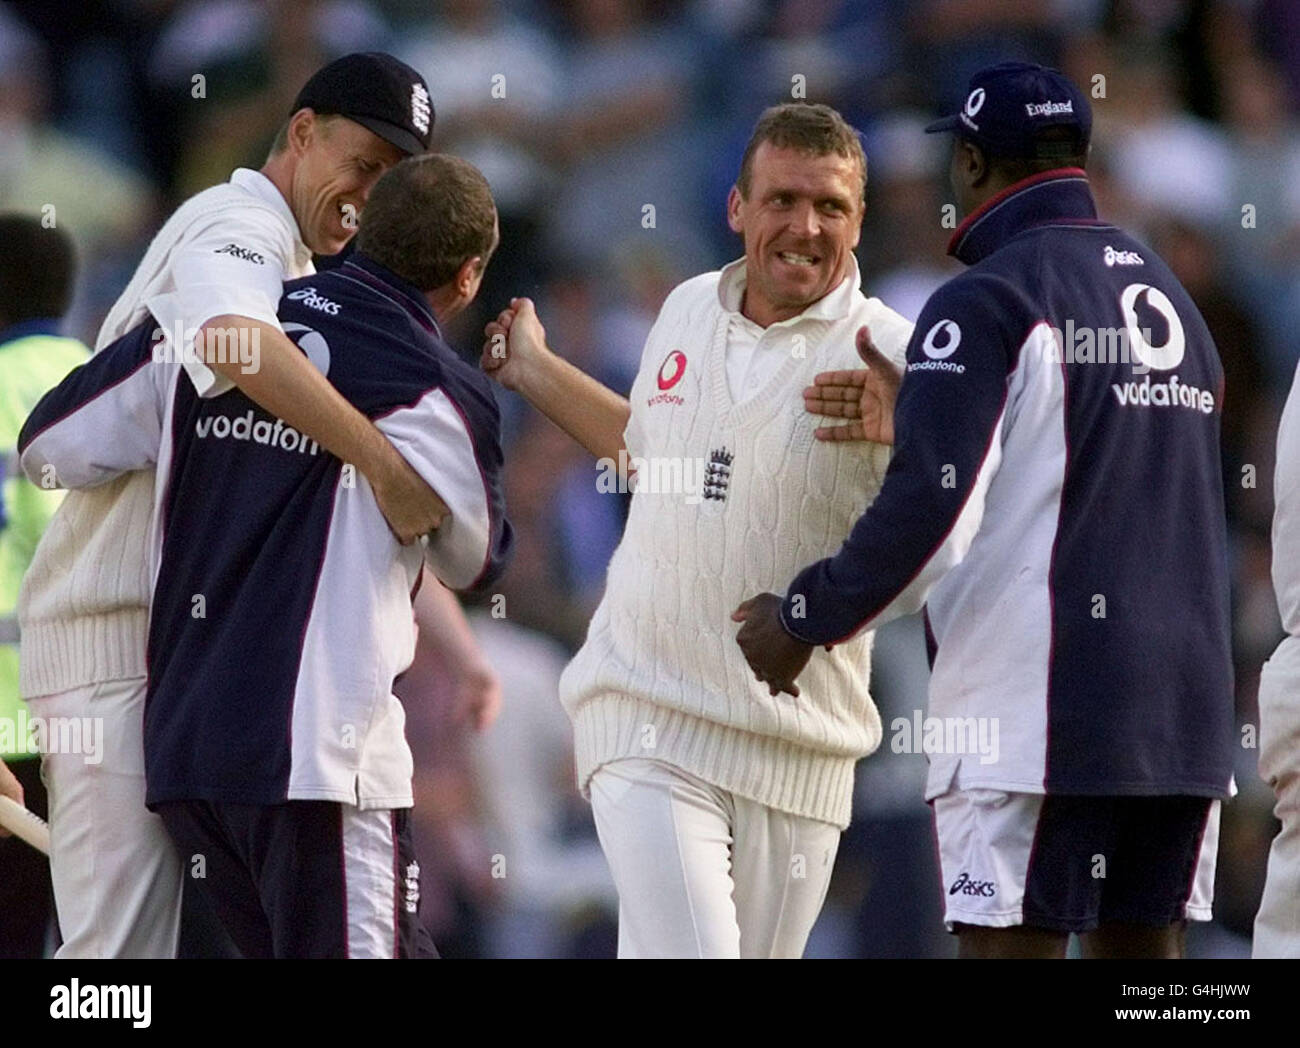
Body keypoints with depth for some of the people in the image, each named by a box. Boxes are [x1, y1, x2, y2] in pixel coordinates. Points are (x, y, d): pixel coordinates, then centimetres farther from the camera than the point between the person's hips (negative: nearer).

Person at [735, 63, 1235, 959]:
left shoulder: (988, 301, -9)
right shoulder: (1172, 296, 16)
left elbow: (929, 507, -16)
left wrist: (805, 619, -4)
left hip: (1032, 713, -7)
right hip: (1185, 710, 7)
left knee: (1010, 943, -6)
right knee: (1141, 949, 9)